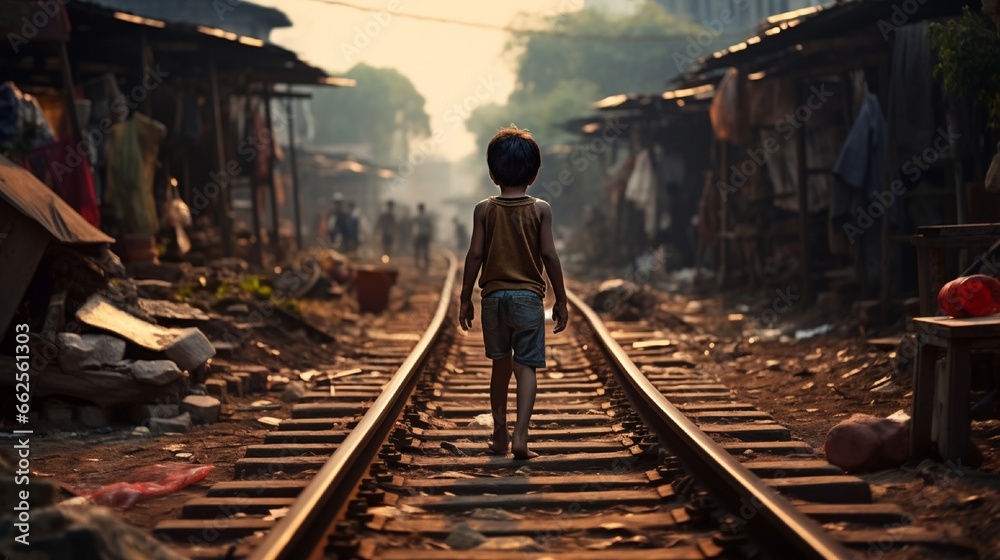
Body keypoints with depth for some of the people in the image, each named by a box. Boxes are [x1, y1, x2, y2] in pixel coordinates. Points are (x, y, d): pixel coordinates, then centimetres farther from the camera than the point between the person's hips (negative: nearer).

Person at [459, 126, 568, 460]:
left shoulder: (484, 210, 0)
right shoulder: (540, 209, -3)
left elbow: (475, 255, -2)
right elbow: (549, 255, -4)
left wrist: (465, 299, 6)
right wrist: (561, 300, 3)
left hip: (494, 295, 2)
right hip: (528, 296, -2)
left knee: (501, 366, 16)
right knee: (526, 368, -2)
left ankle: (500, 435, 23)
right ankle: (520, 436, -17)